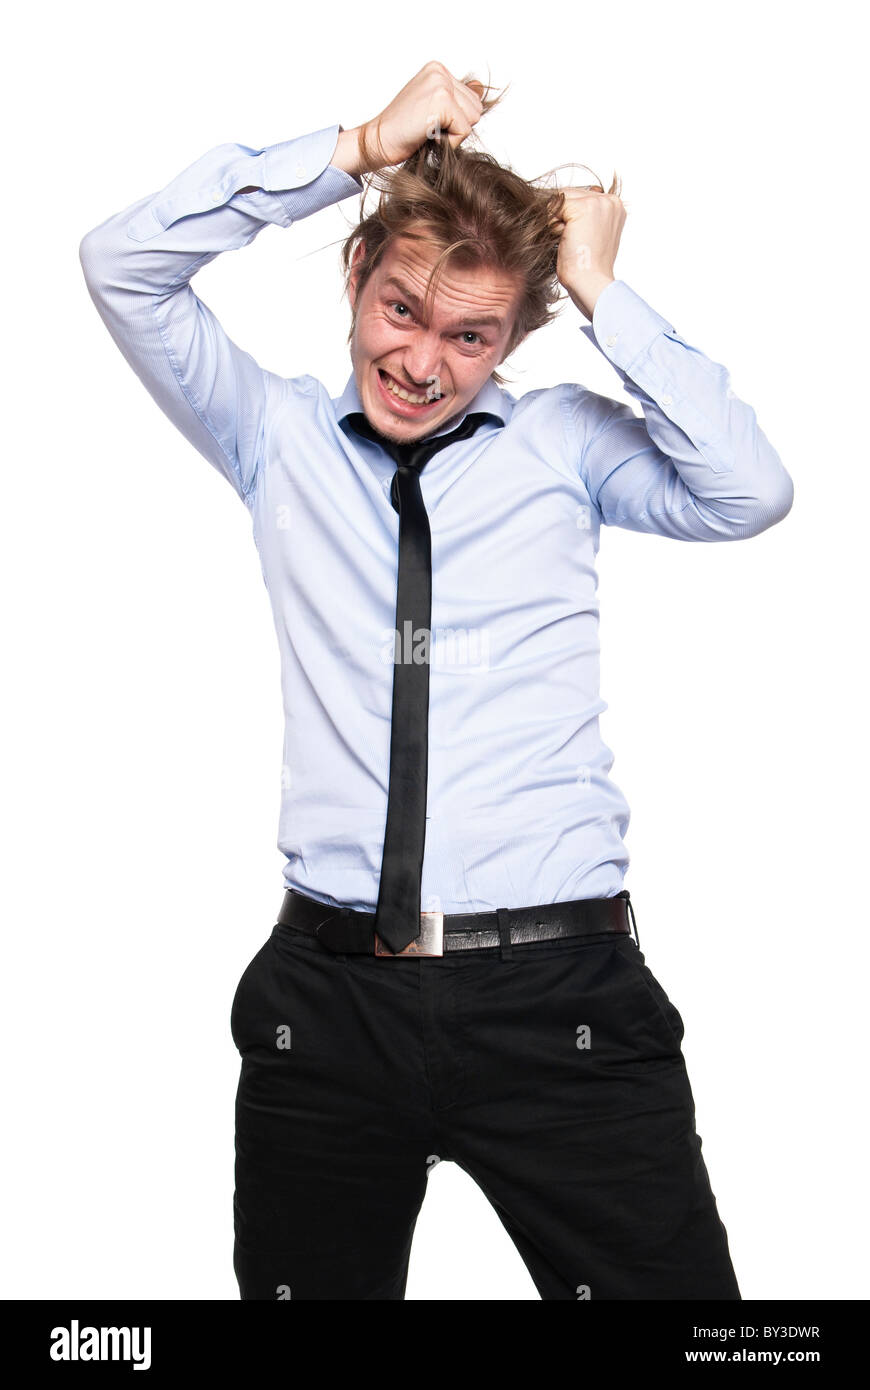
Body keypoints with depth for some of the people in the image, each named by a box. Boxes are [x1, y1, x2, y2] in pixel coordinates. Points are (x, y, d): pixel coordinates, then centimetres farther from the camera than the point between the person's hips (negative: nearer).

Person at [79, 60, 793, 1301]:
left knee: (667, 1281, 1)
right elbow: (123, 264, 0)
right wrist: (360, 148, -5)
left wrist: (603, 292, -4)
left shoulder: (564, 440, 8)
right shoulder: (279, 440, 9)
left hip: (562, 1006, -1)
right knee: (311, 1281, 14)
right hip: (328, 998, 1)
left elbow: (749, 494, -7)